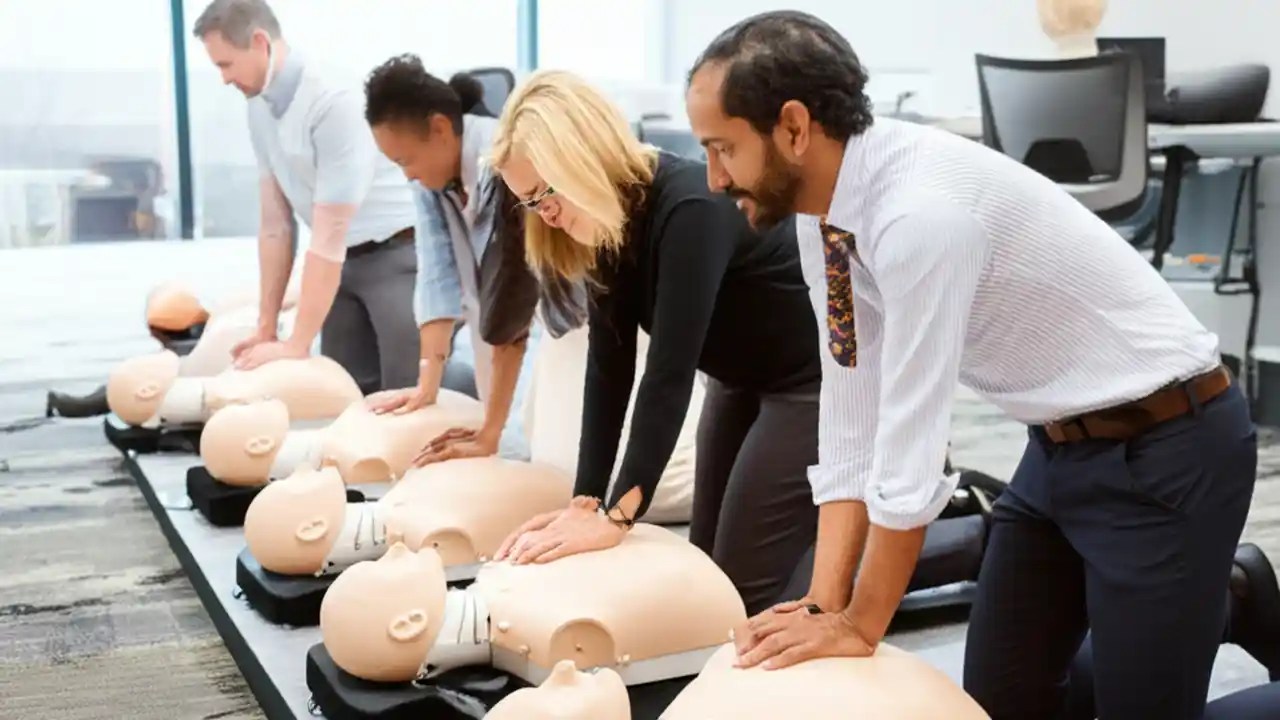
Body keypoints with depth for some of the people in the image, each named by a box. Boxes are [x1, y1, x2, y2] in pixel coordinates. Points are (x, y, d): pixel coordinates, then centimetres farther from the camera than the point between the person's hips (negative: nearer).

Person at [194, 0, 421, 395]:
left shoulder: (336, 99, -24)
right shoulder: (259, 106, 1)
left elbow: (329, 234, -24)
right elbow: (275, 223, 6)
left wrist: (297, 345, -20)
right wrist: (266, 327, 8)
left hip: (398, 256, -7)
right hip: (342, 260, 8)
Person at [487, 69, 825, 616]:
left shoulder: (690, 209, -31)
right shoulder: (609, 224, -6)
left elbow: (670, 372, -33)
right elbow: (610, 366, -9)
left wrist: (617, 517, -33)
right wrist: (586, 501, -15)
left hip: (814, 380, -8)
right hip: (743, 378, 9)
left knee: (740, 586, -7)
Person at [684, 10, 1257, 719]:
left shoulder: (923, 210, -31)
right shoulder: (825, 210, -5)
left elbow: (912, 443, -27)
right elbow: (852, 414, -3)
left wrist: (862, 627, -16)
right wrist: (825, 604, -7)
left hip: (1161, 451, -8)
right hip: (1061, 444, 8)